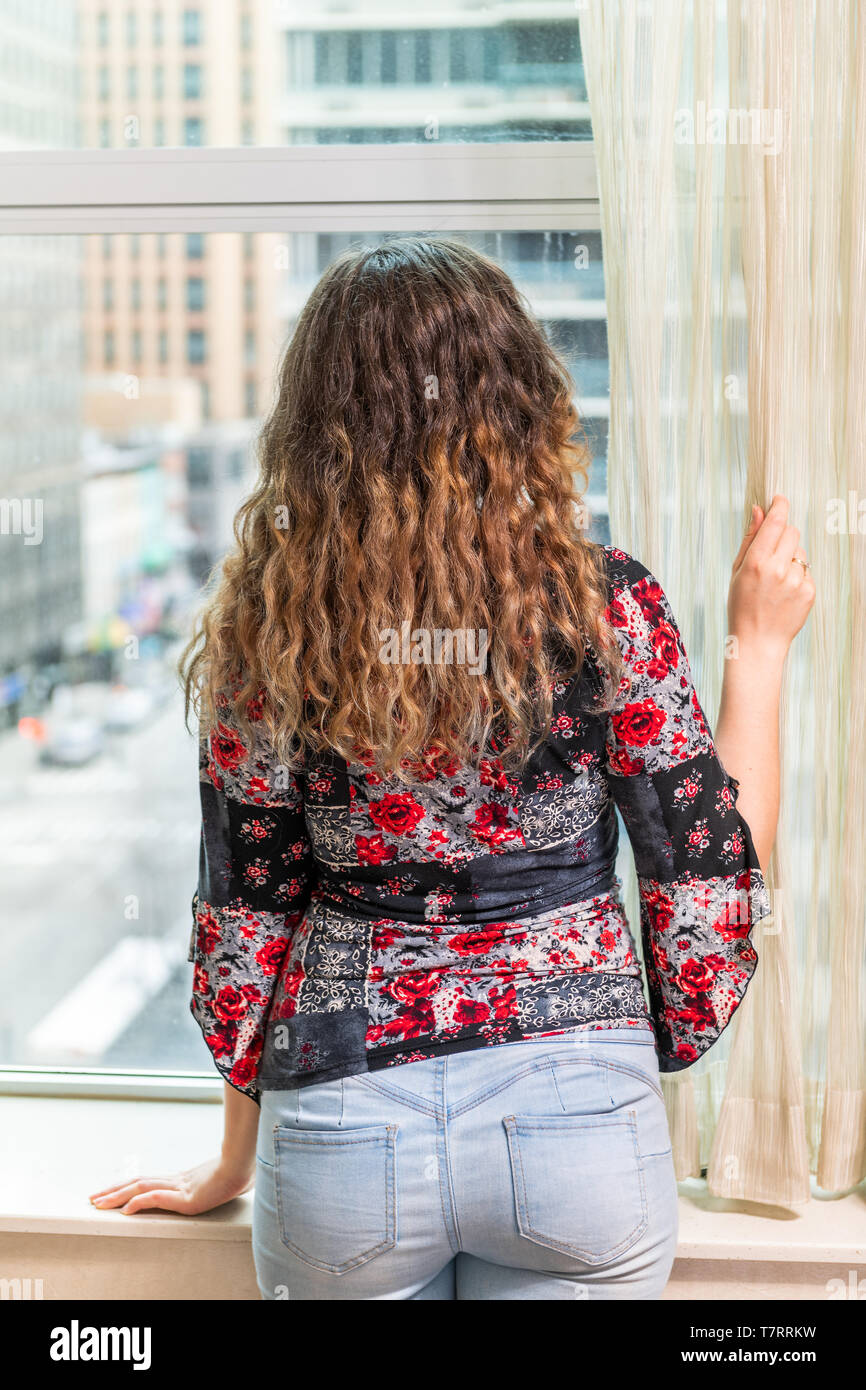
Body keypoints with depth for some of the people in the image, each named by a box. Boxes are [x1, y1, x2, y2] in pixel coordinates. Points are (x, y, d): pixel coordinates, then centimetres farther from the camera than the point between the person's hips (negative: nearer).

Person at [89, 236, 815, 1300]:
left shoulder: (265, 625, -4)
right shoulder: (604, 603, -9)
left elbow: (245, 926, 2)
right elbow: (711, 881, -4)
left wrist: (236, 1165, 17)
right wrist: (759, 645, 7)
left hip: (338, 1126, 2)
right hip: (574, 1118, -1)